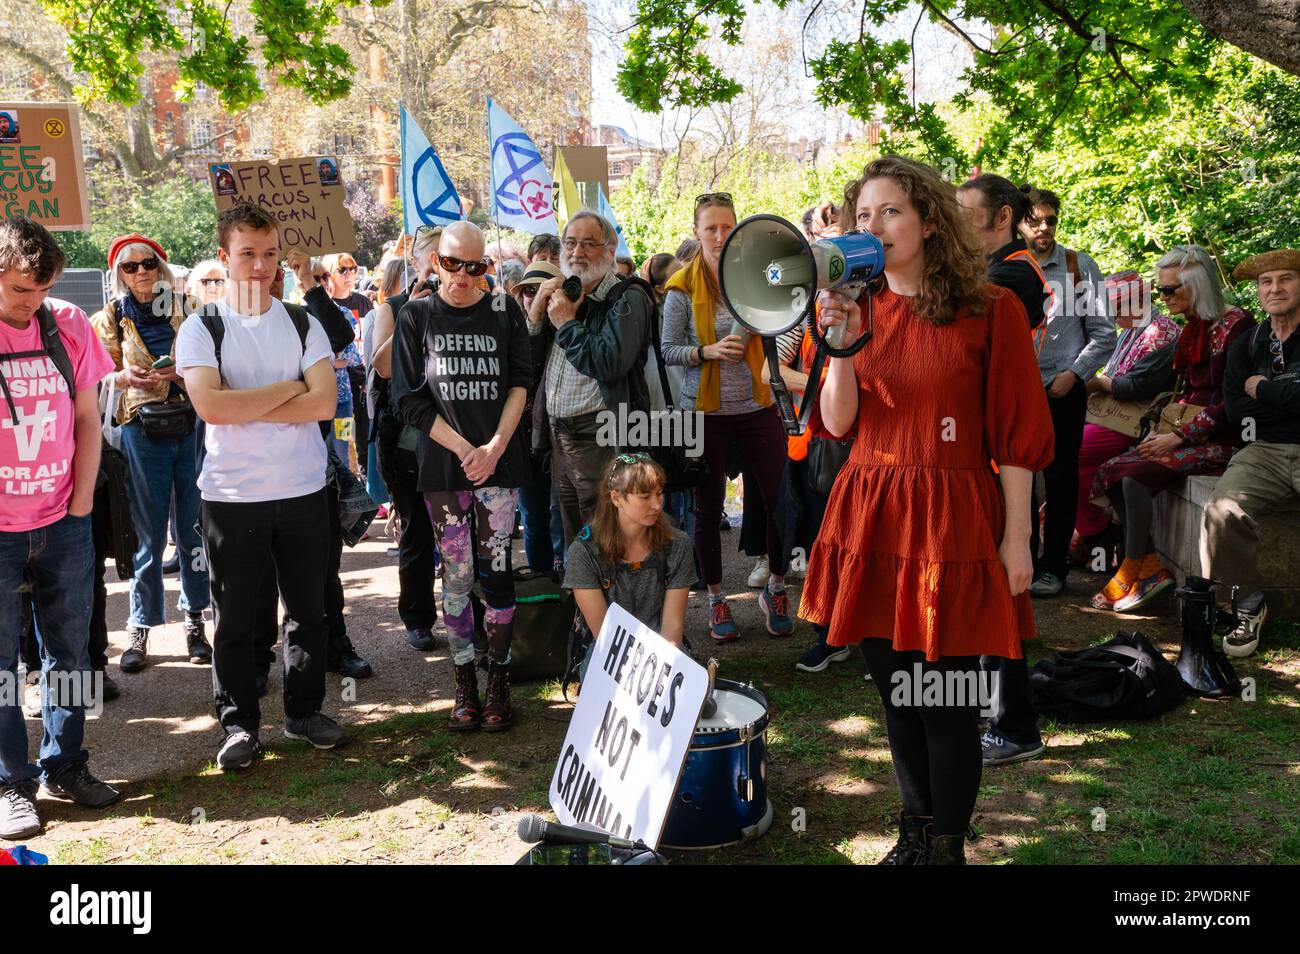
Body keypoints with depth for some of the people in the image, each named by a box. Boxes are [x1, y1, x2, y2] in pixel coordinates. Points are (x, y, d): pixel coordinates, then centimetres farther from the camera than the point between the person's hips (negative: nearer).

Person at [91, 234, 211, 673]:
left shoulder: (184, 309, 6)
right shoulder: (111, 317, 6)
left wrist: (182, 374, -13)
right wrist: (125, 378, -16)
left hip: (191, 426, 1)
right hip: (142, 430, -1)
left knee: (193, 526, 6)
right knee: (149, 532, 2)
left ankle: (195, 619, 19)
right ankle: (139, 629, 11)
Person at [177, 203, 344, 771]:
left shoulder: (302, 324, 4)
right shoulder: (201, 330, -2)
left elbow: (324, 403, -10)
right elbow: (210, 406, -19)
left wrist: (245, 407, -15)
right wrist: (288, 388, -12)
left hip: (303, 490, 2)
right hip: (231, 495, -2)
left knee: (308, 609, 12)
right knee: (235, 618, 8)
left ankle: (304, 710, 28)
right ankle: (239, 724, 22)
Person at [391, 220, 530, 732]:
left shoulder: (504, 311, 6)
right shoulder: (416, 317, 4)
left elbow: (520, 382, 3)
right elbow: (411, 399, -1)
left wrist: (496, 446, -10)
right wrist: (465, 449, -9)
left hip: (499, 462, 0)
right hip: (443, 465, 0)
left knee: (496, 569, 0)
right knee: (457, 574, 2)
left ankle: (499, 681, 10)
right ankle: (465, 683, 13)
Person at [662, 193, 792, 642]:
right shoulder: (683, 287, -2)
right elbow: (669, 350, -2)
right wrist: (708, 352, -18)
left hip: (757, 408, 1)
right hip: (706, 412, -1)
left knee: (779, 499, -1)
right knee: (708, 508, 9)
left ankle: (775, 589, 22)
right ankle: (716, 599, 25)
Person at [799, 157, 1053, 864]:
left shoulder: (991, 311, -3)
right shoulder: (857, 306, 10)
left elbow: (1016, 435, -4)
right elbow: (836, 423, 3)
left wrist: (1016, 538, -7)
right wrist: (843, 344, -10)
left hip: (953, 517, -4)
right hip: (869, 514, 4)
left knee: (947, 702, 0)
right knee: (894, 692, 12)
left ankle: (947, 847, 19)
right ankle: (916, 835, 30)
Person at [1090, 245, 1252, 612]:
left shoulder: (1234, 326, -11)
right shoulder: (1192, 330, 15)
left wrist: (1179, 437, -19)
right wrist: (1161, 431, 3)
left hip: (1221, 440, -9)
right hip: (1185, 434, 9)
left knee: (1135, 477, -27)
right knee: (1110, 471, -10)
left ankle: (1131, 574, -14)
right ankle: (1152, 566, -9)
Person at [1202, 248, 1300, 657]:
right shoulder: (1248, 343, 16)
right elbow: (1234, 410, 3)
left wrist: (1262, 390, 1)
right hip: (1266, 452, 4)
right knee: (1224, 511, -24)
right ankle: (1248, 606, -7)